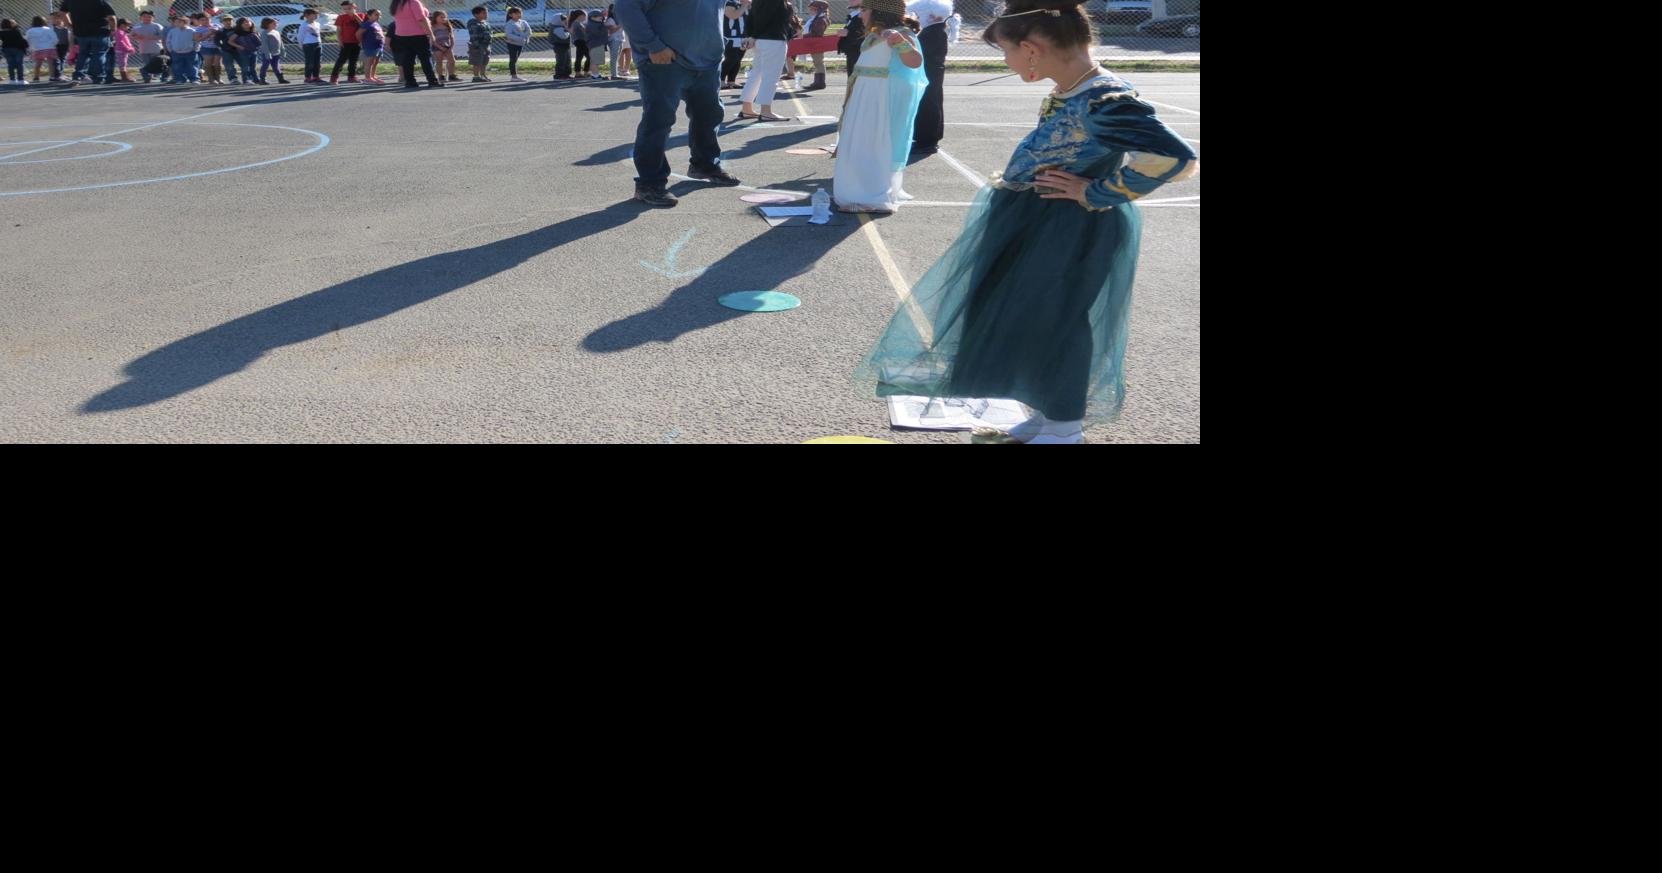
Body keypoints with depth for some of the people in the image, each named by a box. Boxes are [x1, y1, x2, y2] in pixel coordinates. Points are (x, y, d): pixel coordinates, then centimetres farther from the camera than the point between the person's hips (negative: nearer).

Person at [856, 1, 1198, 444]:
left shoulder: (1105, 101, -25)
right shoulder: (1072, 92, 2)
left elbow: (1178, 158, -32)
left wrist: (1096, 193, -24)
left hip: (1070, 235, -10)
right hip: (1035, 225, 10)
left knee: (1051, 325, 3)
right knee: (1026, 321, 19)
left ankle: (1062, 432, 22)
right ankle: (1046, 418, 36)